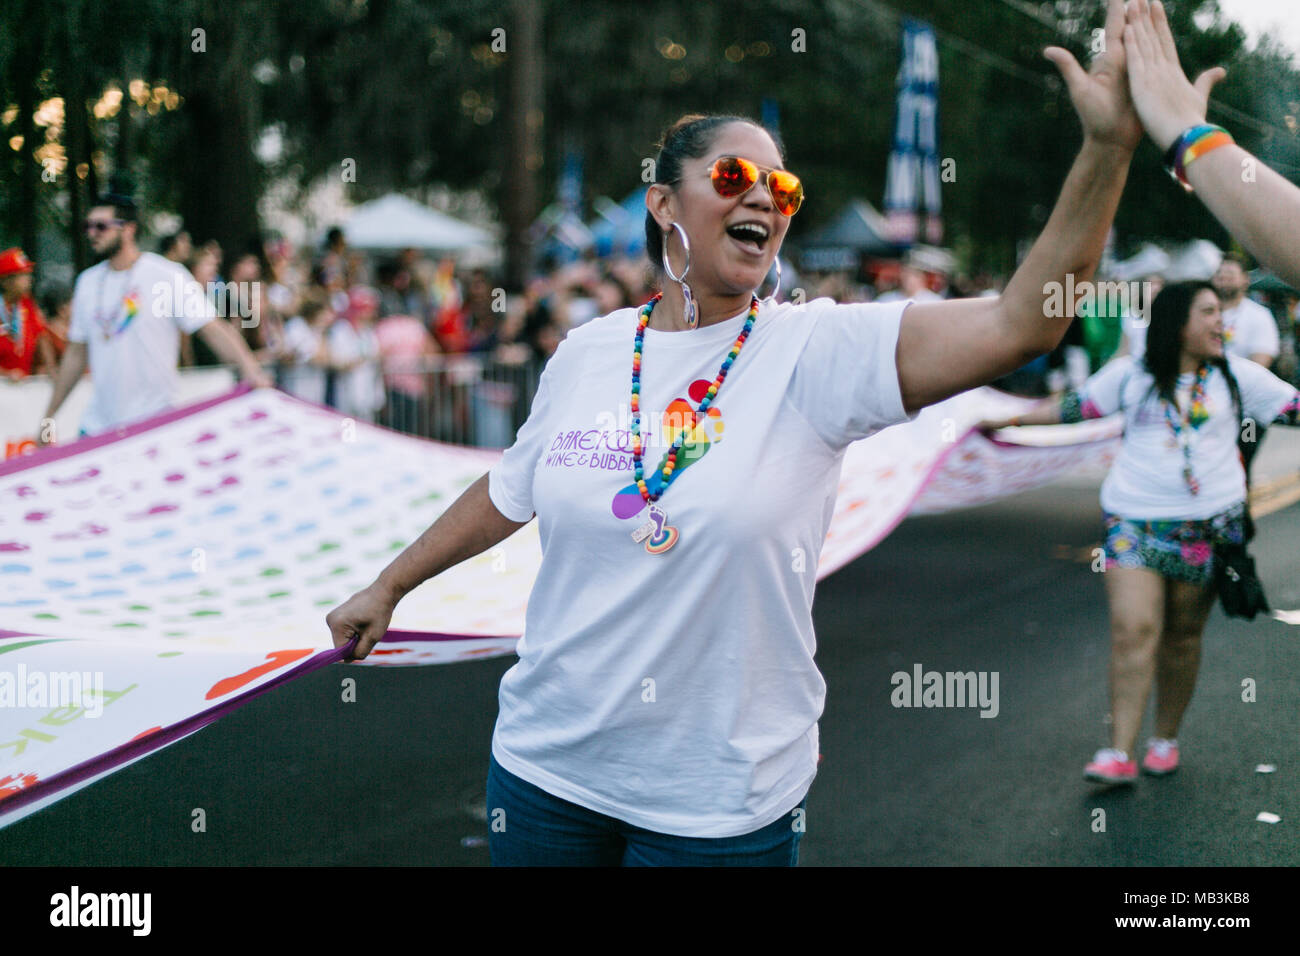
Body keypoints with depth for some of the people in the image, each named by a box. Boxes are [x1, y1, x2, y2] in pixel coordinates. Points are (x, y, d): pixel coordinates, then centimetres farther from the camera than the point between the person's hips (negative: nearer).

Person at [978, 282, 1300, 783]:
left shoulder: (1236, 376, 6)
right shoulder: (1132, 374, 5)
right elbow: (1073, 406, 11)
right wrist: (1008, 420, 10)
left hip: (1209, 523, 1)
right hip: (1135, 520, -1)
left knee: (1182, 635, 6)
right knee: (1132, 629, -11)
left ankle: (1165, 739, 23)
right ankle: (1119, 752, -12)